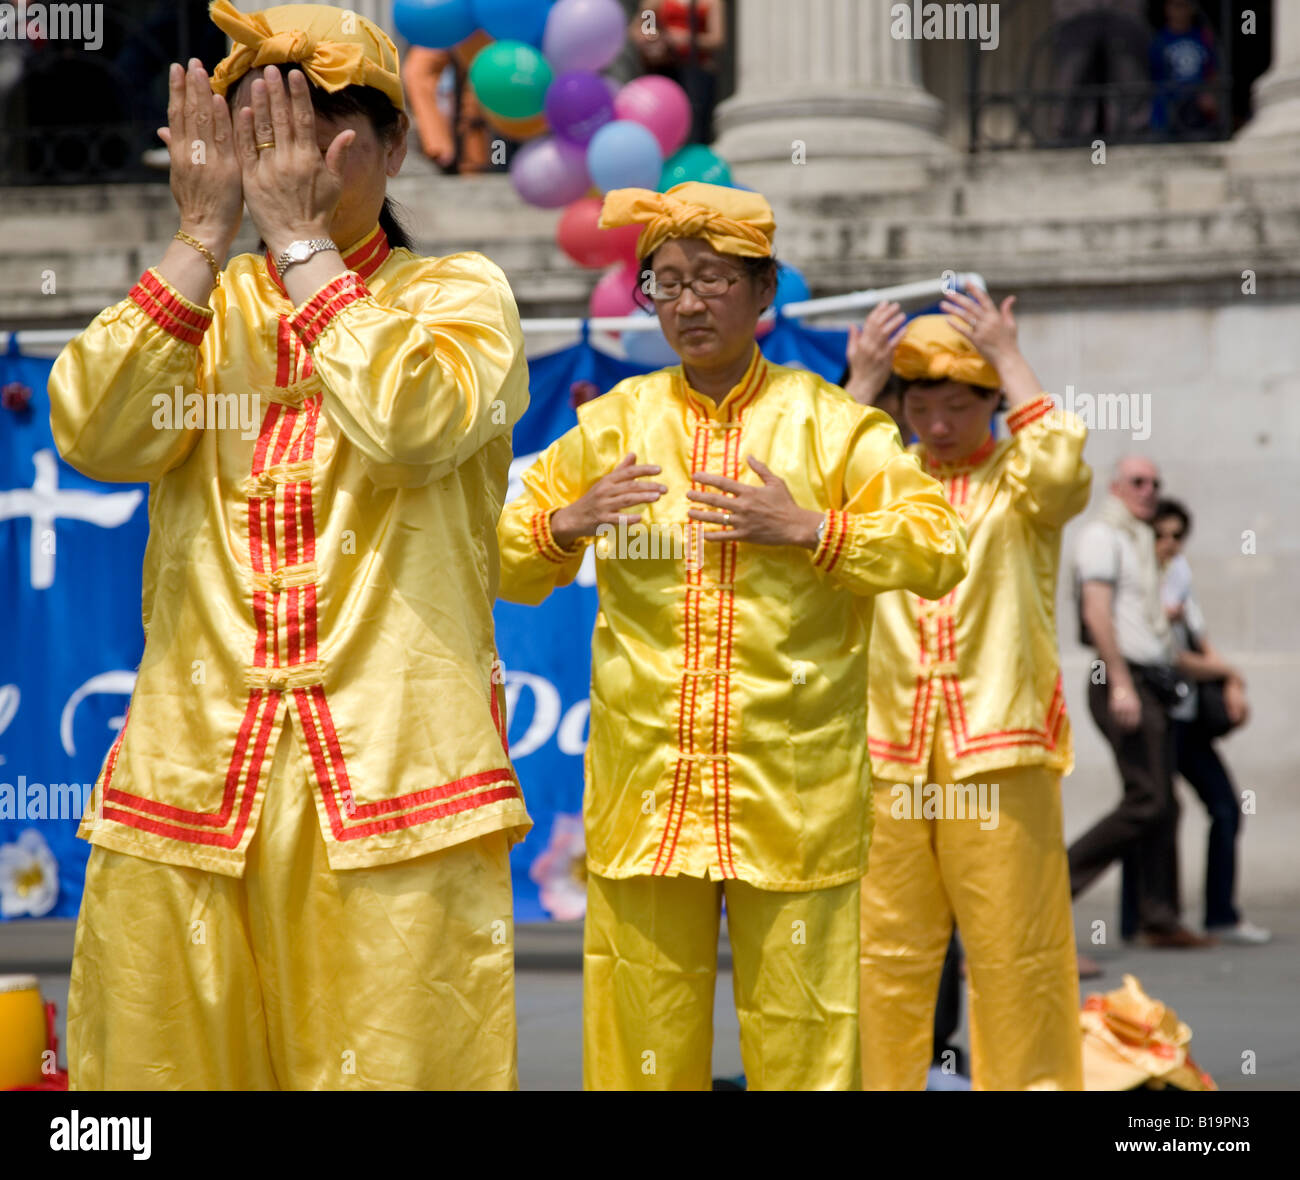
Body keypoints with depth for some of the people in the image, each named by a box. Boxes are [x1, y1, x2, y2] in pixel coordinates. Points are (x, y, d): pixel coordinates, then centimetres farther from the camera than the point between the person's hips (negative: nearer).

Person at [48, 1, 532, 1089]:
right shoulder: (200, 304, 17)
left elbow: (409, 423, -15)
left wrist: (299, 237, -7)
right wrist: (206, 231, -5)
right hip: (191, 782, 3)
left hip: (393, 792, -3)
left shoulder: (458, 295, 8)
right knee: (164, 1059, 2)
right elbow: (96, 434, -3)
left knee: (388, 1059, -7)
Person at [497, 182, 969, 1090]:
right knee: (643, 1033, 2)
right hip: (646, 791, 2)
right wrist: (567, 523, -7)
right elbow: (508, 565, 14)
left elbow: (940, 550, -2)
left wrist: (809, 530, -14)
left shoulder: (829, 423, 4)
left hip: (794, 800, -2)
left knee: (801, 1041, -1)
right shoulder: (614, 423, 11)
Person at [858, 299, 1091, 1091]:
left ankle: (1030, 1079, 6)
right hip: (889, 750, 3)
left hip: (999, 748, -2)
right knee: (885, 944, 4)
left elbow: (1063, 470, -17)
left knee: (1014, 947, -2)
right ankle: (883, 1080, 12)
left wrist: (1009, 357, -10)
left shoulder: (1017, 483, 6)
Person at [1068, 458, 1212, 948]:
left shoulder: (1139, 541, 24)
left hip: (1151, 684, 9)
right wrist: (1120, 684, -22)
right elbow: (1096, 613, -16)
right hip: (1124, 680, -9)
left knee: (1163, 805, 6)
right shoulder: (1102, 535, -5)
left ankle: (1159, 918, 8)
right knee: (1147, 801, -16)